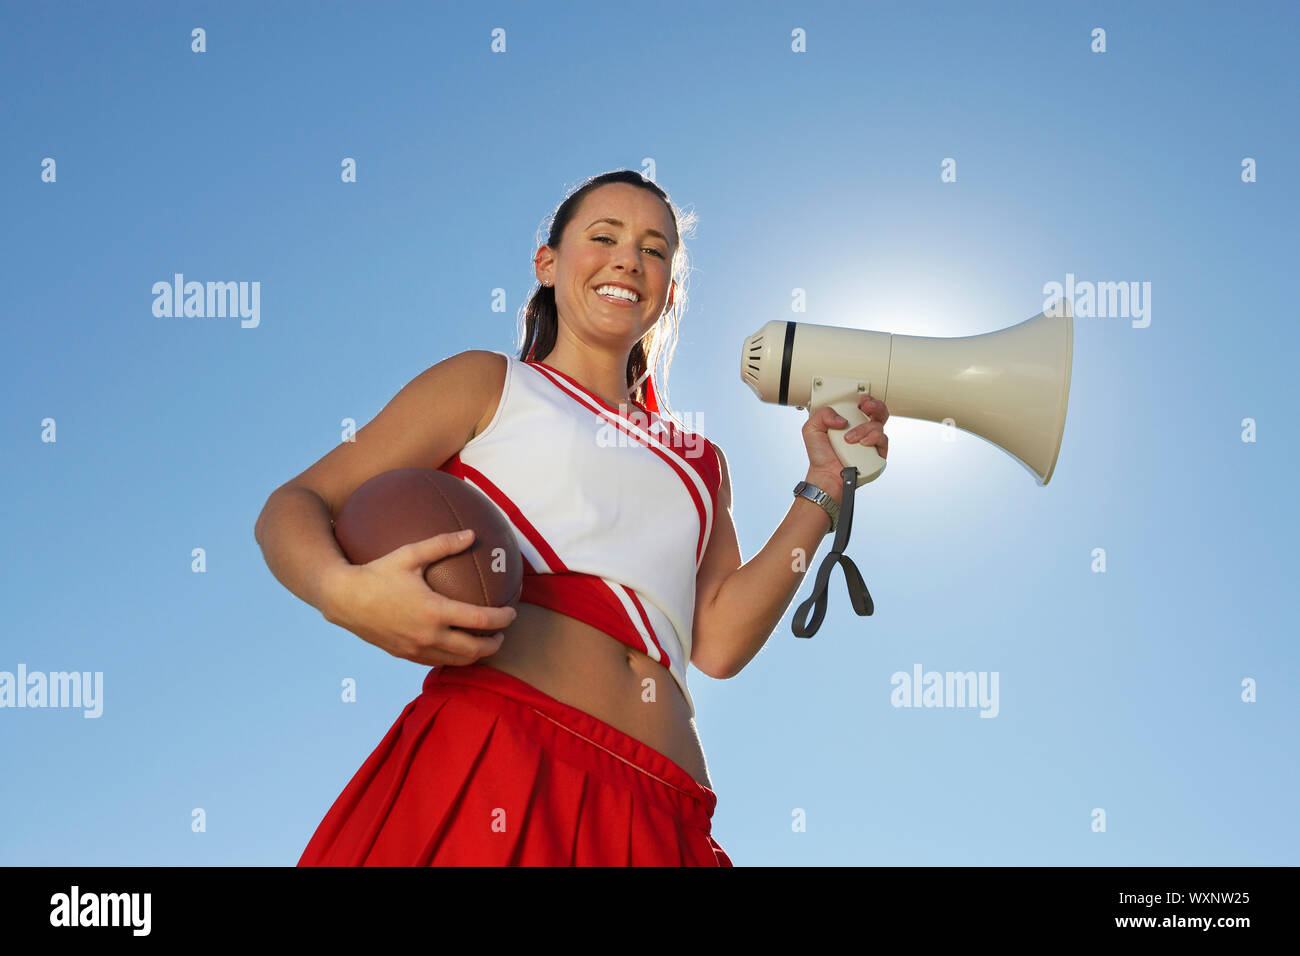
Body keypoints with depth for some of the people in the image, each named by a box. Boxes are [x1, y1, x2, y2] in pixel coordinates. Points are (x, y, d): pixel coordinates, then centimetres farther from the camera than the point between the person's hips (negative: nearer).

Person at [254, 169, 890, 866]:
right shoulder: (489, 384, 14)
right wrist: (344, 592, -15)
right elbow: (293, 507, 7)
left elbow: (718, 643, 10)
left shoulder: (699, 462, 24)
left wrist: (824, 487, 8)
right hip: (491, 756, -4)